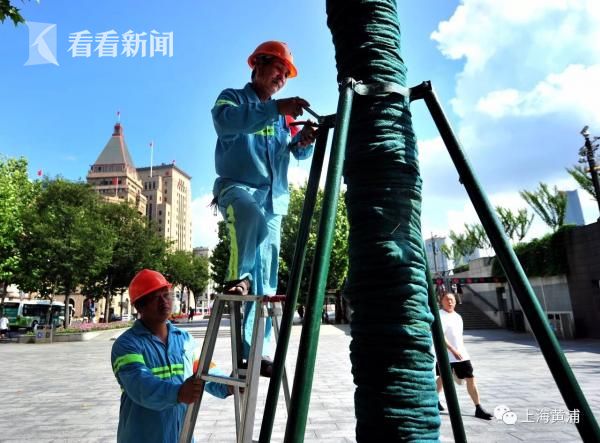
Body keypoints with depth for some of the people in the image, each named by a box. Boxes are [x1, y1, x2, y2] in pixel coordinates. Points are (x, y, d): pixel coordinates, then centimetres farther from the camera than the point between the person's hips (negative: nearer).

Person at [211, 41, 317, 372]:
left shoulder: (283, 114, 22)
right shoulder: (232, 97, 7)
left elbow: (297, 152, 11)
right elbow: (225, 121, -17)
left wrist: (305, 140, -12)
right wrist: (273, 108, -27)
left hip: (274, 197, 5)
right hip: (236, 187, -4)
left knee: (266, 276, -2)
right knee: (252, 214, -40)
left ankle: (256, 349, 2)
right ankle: (238, 277, -21)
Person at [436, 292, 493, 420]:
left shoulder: (458, 317, 12)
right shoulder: (440, 316, -13)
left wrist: (461, 350, 19)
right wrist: (453, 350, -28)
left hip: (461, 354, 6)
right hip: (446, 355, -6)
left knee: (470, 378, 1)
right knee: (443, 378, 9)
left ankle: (478, 408, 6)